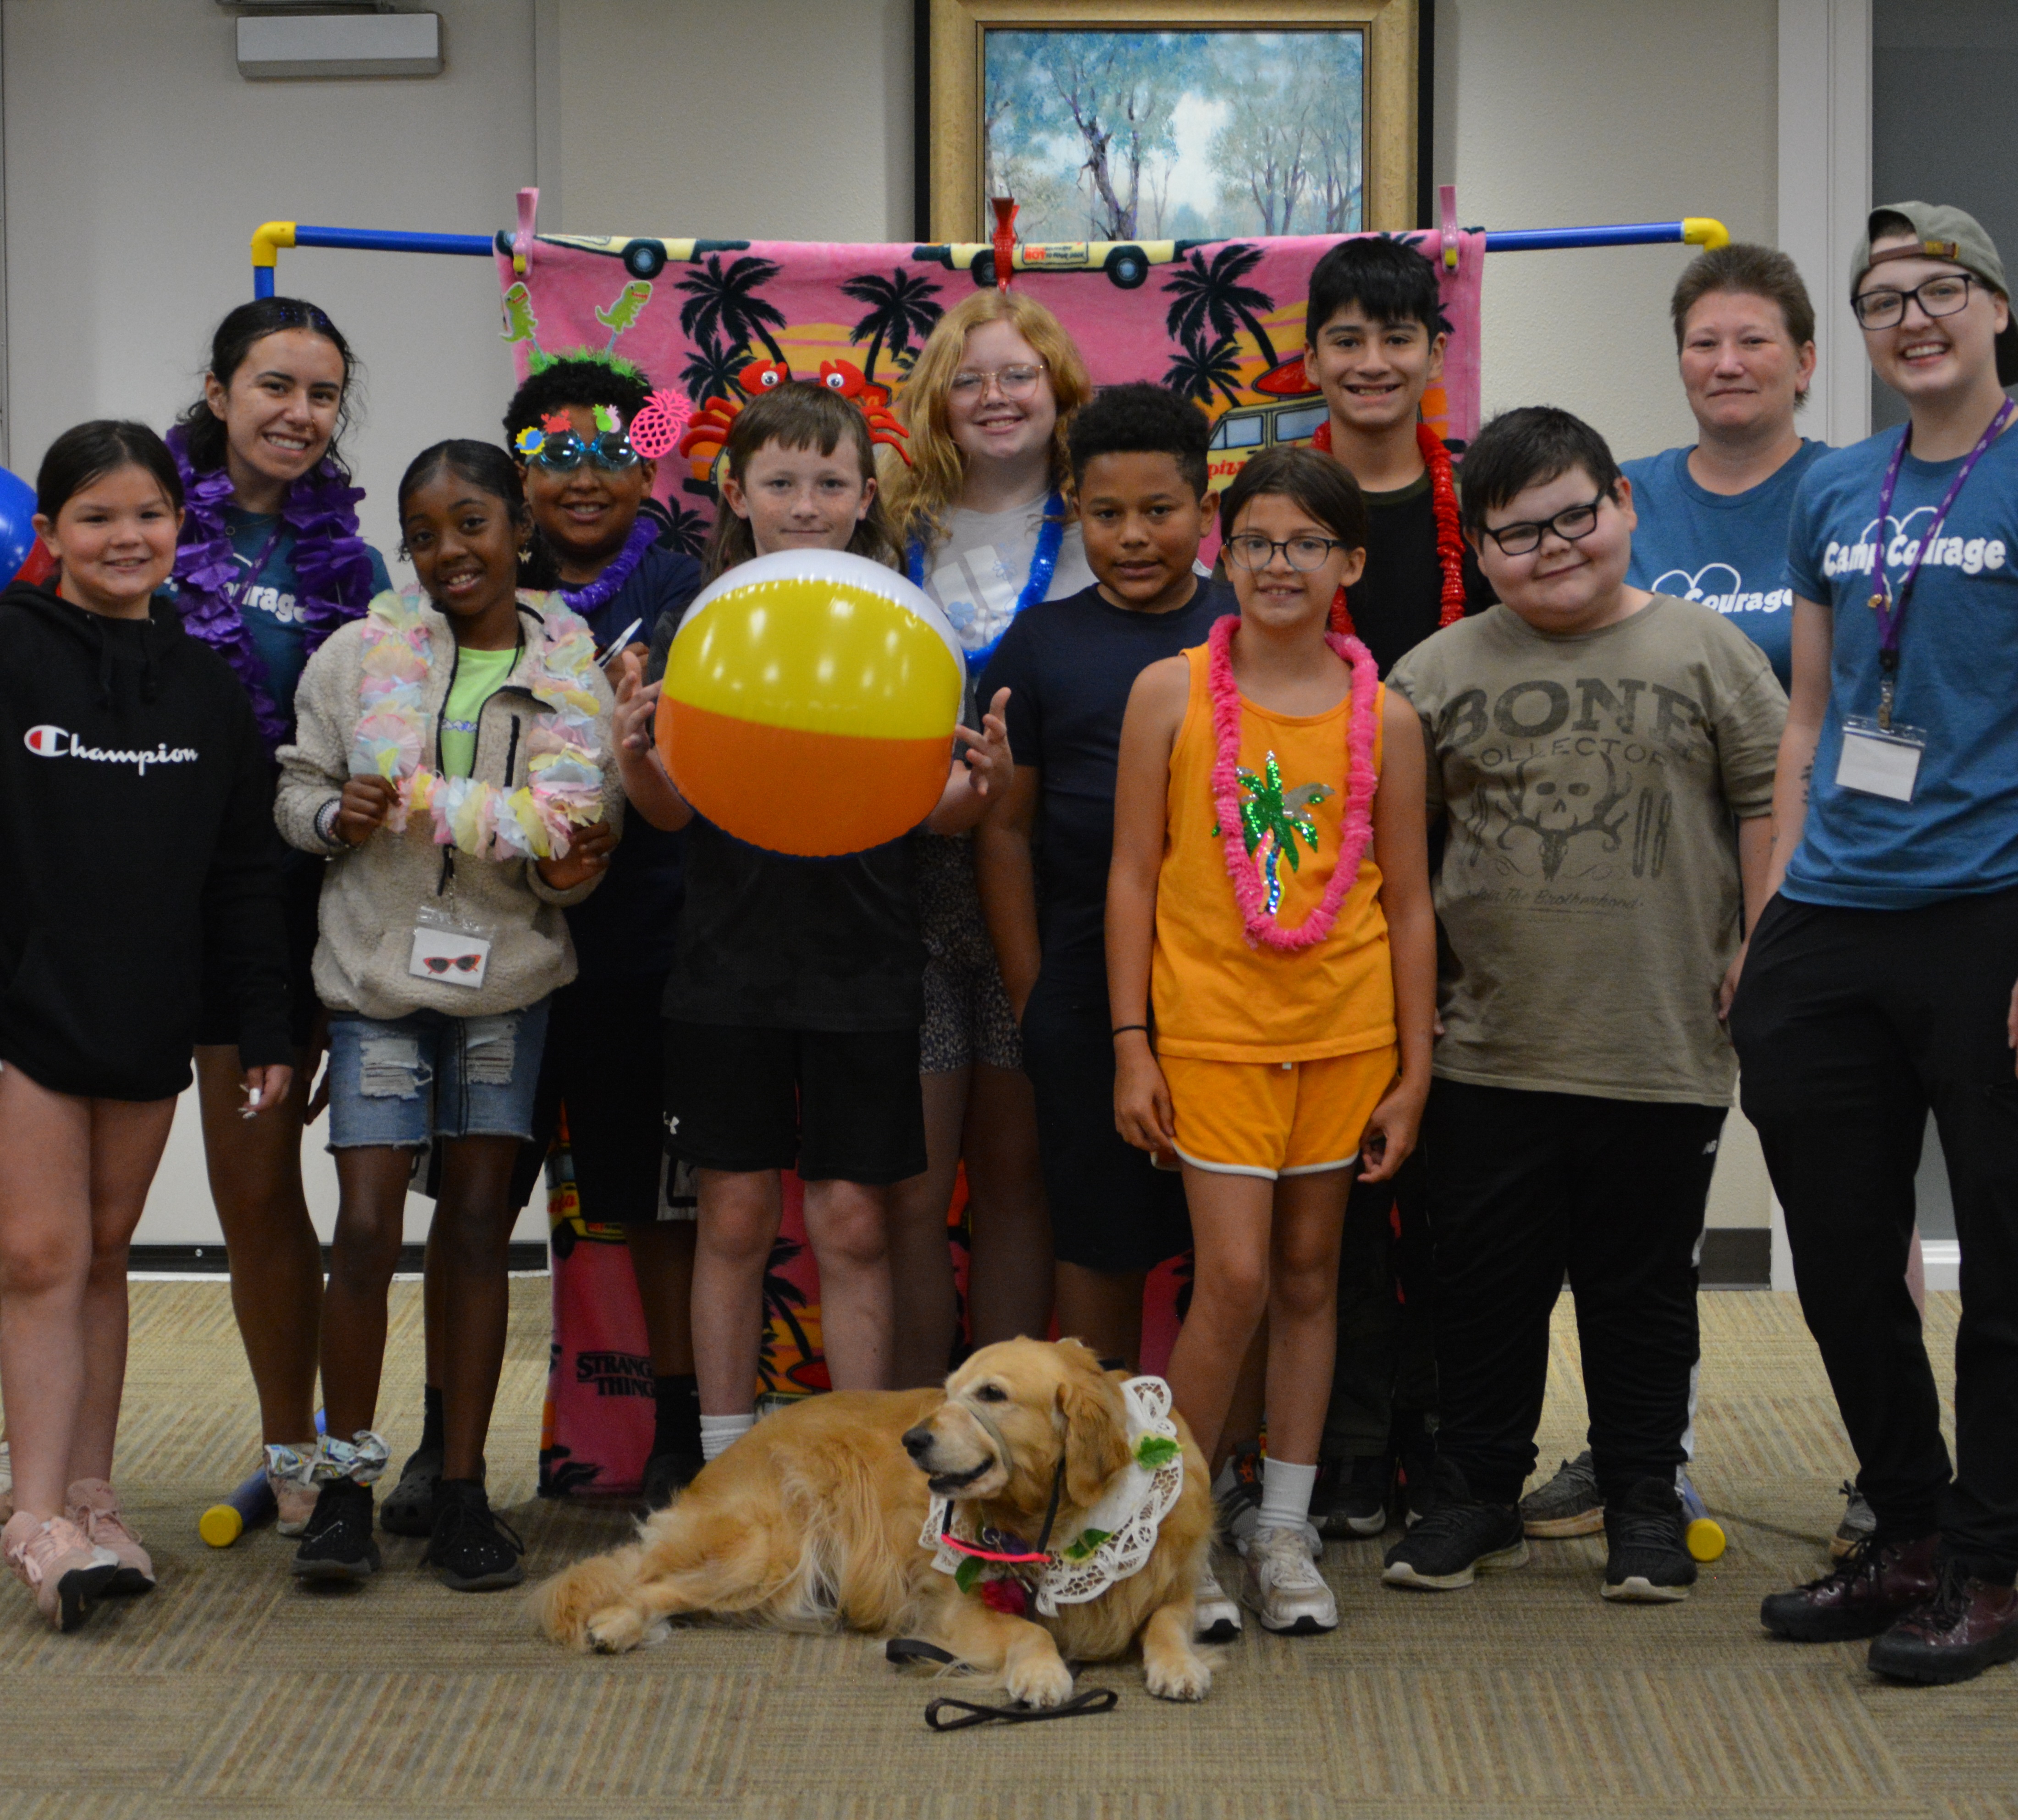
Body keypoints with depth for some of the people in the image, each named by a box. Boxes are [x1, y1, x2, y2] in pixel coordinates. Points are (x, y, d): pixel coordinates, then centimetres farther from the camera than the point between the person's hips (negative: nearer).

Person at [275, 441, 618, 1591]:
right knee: (368, 1230, -6)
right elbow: (299, 787, 6)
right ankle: (347, 1482, 7)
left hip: (508, 975, 1)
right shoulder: (359, 656, -1)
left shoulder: (574, 675, 0)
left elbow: (586, 849, 4)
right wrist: (336, 817, -15)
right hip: (378, 971, -1)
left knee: (478, 1228, 4)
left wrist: (566, 869, -17)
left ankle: (464, 1491, 12)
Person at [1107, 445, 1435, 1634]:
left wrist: (1414, 1071, 3)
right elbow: (1133, 876, 0)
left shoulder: (1384, 715, 2)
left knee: (1311, 1277, 9)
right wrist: (1131, 1046, -4)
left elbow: (1409, 905, 5)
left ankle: (1286, 1535, 19)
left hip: (1346, 1032, 2)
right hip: (1213, 1026, -2)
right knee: (1235, 1280, -8)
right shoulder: (1171, 693, -2)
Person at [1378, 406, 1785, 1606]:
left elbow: (1770, 806, 3)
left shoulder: (1706, 653, 1)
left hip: (1665, 1050, -2)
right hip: (1486, 1054, 2)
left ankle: (1646, 1504, 21)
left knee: (1643, 1287, 9)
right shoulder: (1439, 673, 6)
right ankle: (1477, 1495, 23)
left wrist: (1763, 966, -3)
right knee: (1485, 1284, 9)